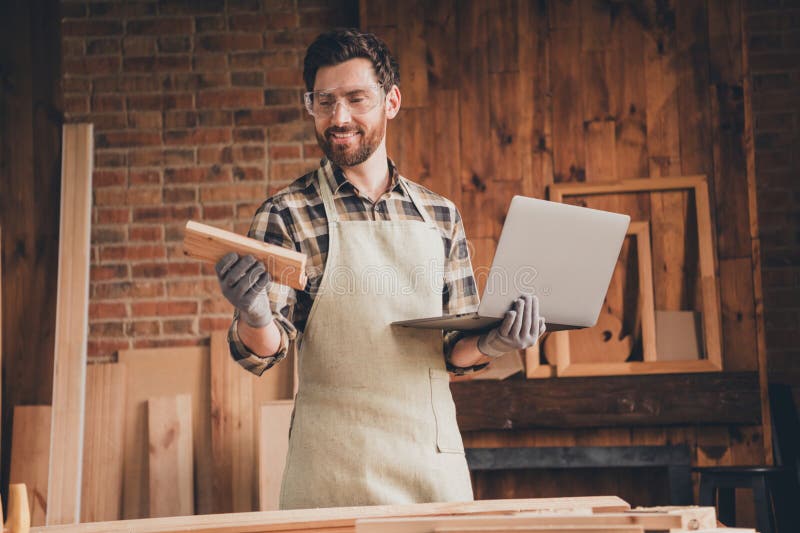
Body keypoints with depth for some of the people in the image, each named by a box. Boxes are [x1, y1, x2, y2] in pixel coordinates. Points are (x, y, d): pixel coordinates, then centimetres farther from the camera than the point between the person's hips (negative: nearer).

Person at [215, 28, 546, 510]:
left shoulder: (441, 215, 6)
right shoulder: (287, 215, -3)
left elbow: (455, 353, 11)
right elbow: (263, 352, -8)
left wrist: (492, 343, -10)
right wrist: (254, 315, -29)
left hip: (435, 453, 3)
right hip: (333, 465, -3)